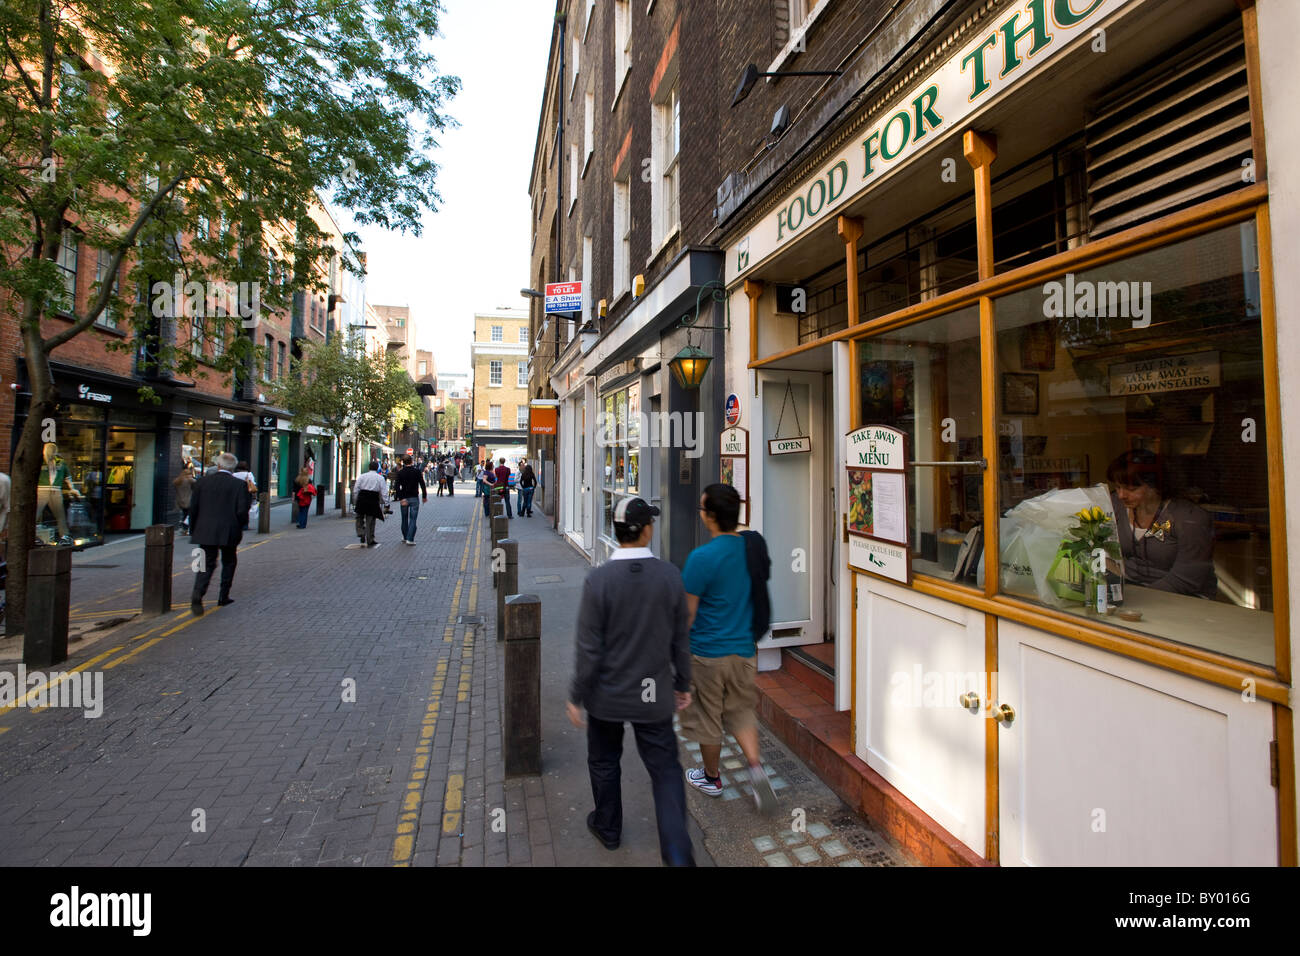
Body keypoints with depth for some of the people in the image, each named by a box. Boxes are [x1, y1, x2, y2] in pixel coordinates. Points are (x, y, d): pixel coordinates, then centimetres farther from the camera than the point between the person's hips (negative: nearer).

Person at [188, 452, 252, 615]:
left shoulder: (202, 482, 2)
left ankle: (197, 595, -16)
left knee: (207, 564, 6)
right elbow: (242, 510, -10)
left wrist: (193, 530, 14)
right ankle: (223, 597, 19)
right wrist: (239, 527, 7)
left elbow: (193, 508, 4)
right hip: (229, 532, -2)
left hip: (205, 532, 2)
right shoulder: (239, 484, -7)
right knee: (228, 563, 15)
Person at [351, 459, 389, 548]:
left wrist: (355, 502, 13)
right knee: (370, 521, 6)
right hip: (373, 501, -1)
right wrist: (386, 504, 0)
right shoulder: (380, 478, 2)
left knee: (360, 518, 20)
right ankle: (370, 541, 12)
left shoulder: (362, 476, 6)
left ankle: (361, 535, 4)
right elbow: (384, 492, -3)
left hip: (361, 499, 1)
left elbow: (355, 490, 5)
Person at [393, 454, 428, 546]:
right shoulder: (417, 471, -6)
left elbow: (398, 487, -10)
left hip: (404, 498, 2)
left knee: (404, 518, 17)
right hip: (414, 498, -2)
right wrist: (424, 496, 3)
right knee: (413, 518, -2)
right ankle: (410, 539, -9)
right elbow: (422, 484, -6)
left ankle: (405, 536, 28)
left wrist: (400, 498, -13)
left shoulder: (400, 473, -2)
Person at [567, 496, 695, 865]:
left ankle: (607, 827, 44)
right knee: (665, 770, 14)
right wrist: (683, 684, 12)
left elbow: (589, 648, -15)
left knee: (604, 763, 23)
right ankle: (677, 852, 10)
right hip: (654, 696, 1)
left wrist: (576, 696, -2)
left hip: (607, 695, -1)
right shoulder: (671, 576, -12)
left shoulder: (598, 579, -20)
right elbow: (681, 640, -2)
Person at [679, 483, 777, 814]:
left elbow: (687, 613, -16)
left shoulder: (702, 557, -23)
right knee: (741, 711, 24)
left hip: (707, 653, -5)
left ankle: (711, 778, 34)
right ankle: (755, 765, 8)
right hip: (744, 650, 5)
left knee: (707, 718, 15)